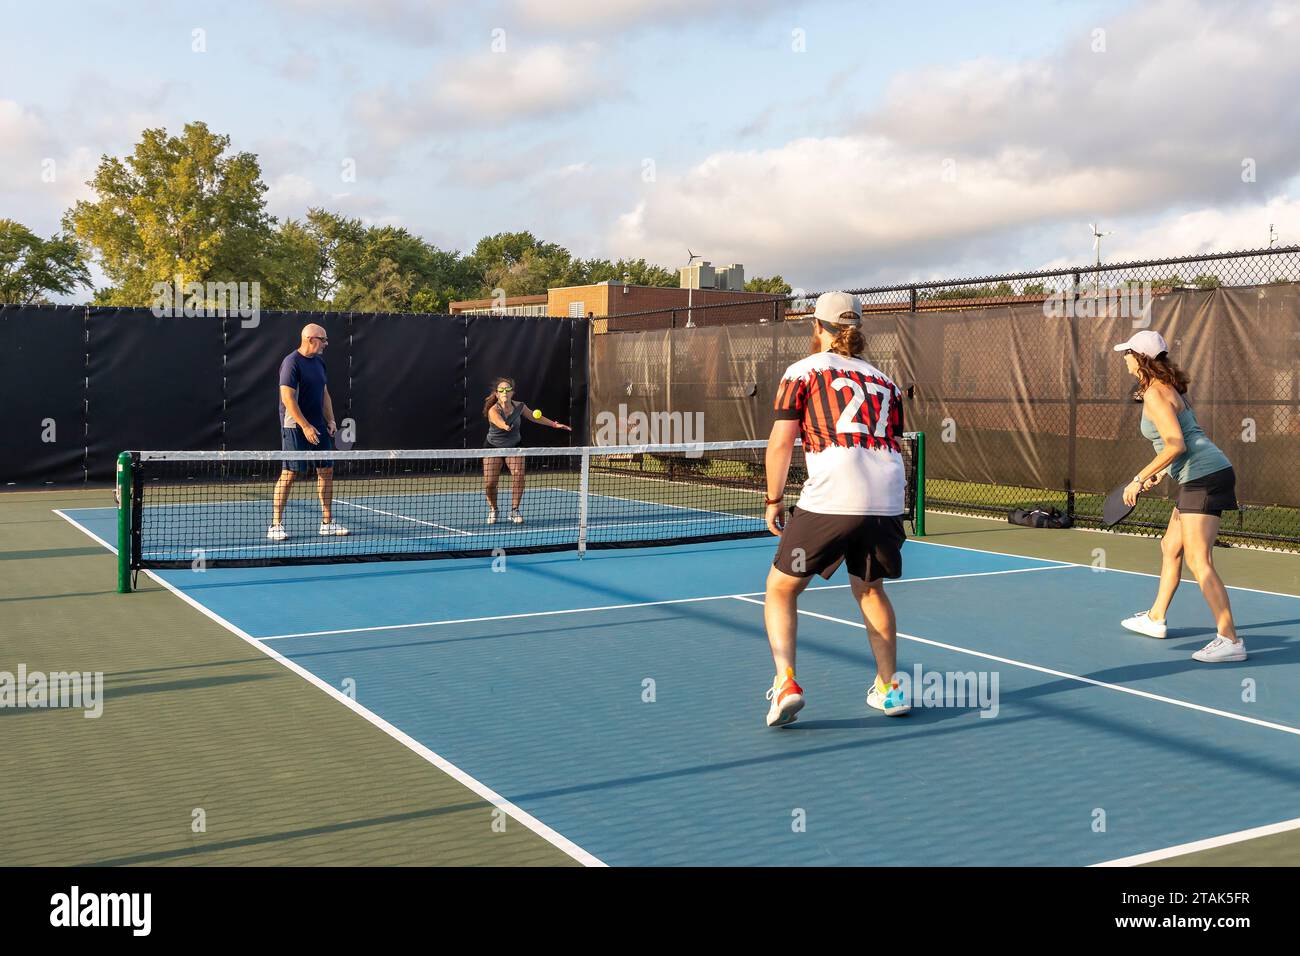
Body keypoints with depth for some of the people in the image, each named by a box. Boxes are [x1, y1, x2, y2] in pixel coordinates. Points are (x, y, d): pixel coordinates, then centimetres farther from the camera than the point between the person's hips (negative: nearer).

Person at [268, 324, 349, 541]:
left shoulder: (319, 362, 13)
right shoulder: (291, 362, -13)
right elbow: (287, 397, -18)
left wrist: (330, 421, 10)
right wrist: (305, 426, -21)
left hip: (319, 427, 8)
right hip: (295, 428, -8)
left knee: (326, 471, 7)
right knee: (289, 473, -6)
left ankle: (327, 523, 16)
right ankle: (276, 525, 1)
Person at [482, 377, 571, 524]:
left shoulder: (519, 407, -12)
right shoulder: (493, 411, -26)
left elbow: (536, 417, 7)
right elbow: (499, 422, -49)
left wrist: (555, 424, 8)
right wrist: (506, 427, -72)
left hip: (514, 446, 3)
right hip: (494, 447, -2)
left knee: (518, 475, -19)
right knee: (489, 482, -9)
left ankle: (514, 511, -3)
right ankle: (493, 511, 20)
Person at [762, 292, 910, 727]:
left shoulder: (803, 371, 9)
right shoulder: (885, 380, 23)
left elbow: (781, 442, 3)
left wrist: (773, 501, 11)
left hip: (830, 499, -5)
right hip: (888, 500, 5)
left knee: (781, 588, 10)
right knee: (870, 589, 27)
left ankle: (786, 683, -6)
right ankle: (888, 688, 29)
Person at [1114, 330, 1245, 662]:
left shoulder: (1155, 393, -13)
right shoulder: (1167, 387, 16)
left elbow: (1176, 445, -21)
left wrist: (1139, 479, -15)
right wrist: (1159, 473, 21)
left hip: (1204, 477, -11)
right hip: (1200, 477, 11)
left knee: (1199, 562, -13)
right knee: (1171, 548, 21)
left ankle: (1230, 640, -15)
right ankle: (1155, 619, 34)